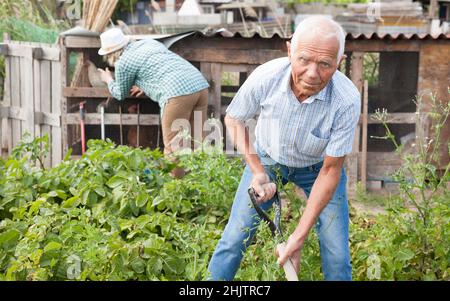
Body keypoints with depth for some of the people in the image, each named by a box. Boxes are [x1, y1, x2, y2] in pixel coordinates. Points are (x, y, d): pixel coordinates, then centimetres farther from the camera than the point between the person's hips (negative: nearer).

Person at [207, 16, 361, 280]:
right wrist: (256, 171, -18)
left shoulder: (347, 101, -35)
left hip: (317, 167, -1)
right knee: (235, 238, -2)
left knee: (337, 257, -4)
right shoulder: (264, 78, -31)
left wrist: (299, 236, -25)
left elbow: (330, 171, -25)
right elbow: (234, 119, -8)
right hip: (268, 159, 1)